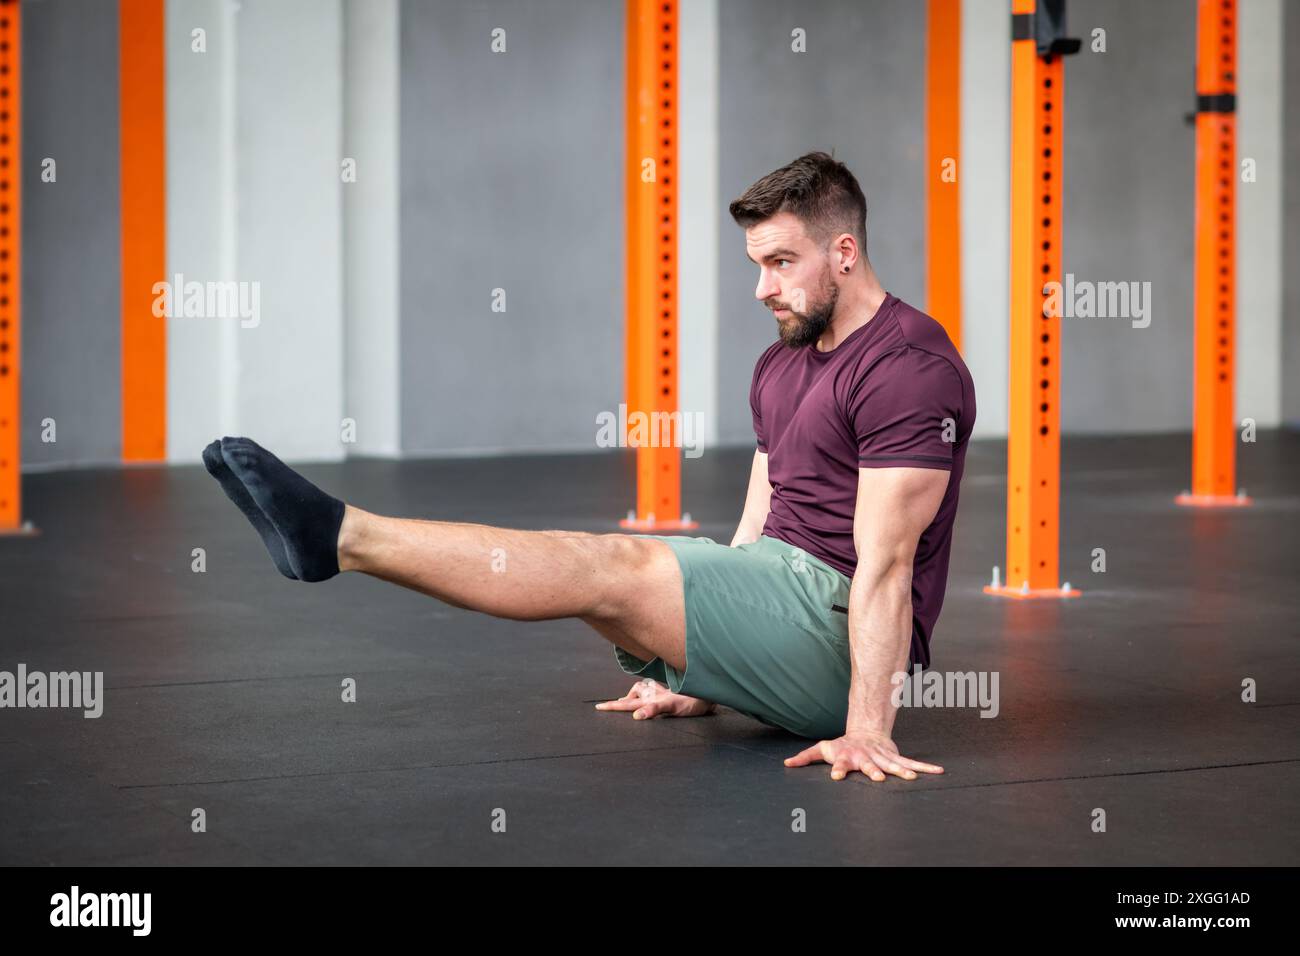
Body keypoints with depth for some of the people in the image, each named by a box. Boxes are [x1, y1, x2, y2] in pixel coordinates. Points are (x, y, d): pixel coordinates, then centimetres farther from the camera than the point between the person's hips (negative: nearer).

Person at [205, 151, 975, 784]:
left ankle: (342, 534, -27)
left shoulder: (911, 367, -14)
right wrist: (698, 677, 18)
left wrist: (867, 730, -25)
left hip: (845, 635, -9)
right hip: (777, 600, 9)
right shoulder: (782, 365, 17)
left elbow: (884, 561, -22)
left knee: (615, 569, -23)